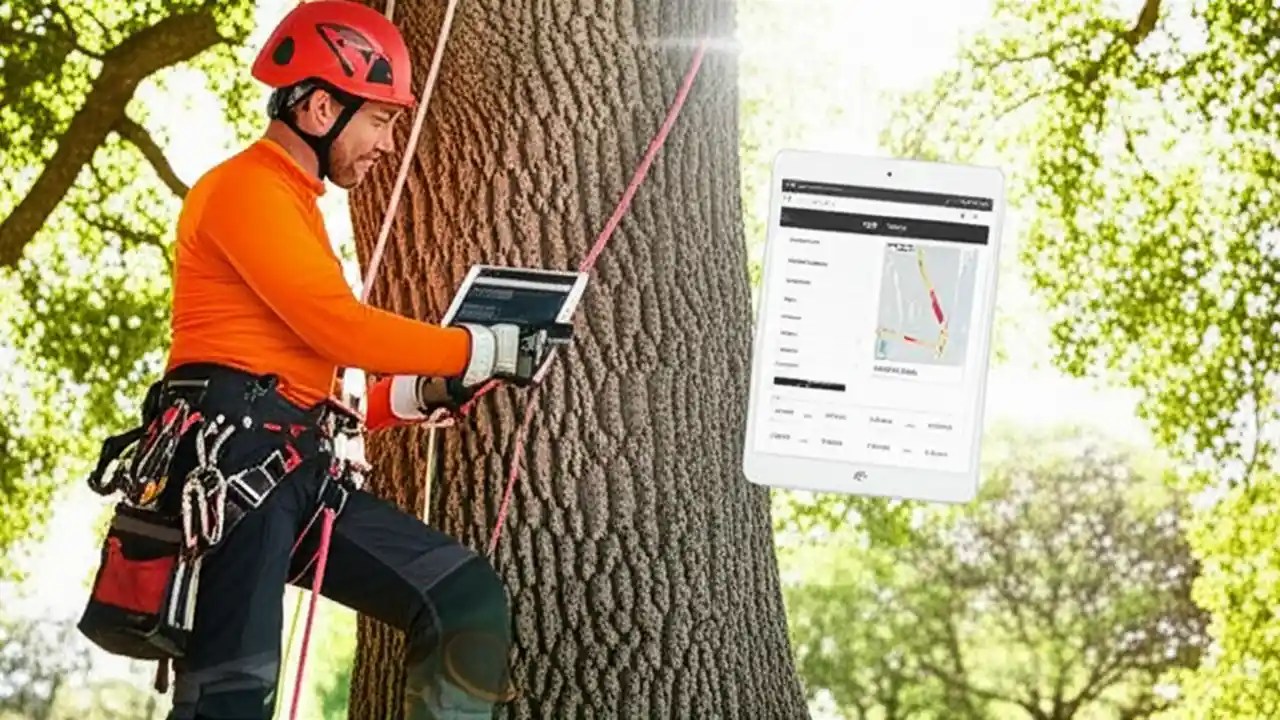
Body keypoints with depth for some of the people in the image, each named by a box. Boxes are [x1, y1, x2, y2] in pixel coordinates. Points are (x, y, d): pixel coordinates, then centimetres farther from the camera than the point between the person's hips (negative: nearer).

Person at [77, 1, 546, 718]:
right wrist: (483, 350, -4)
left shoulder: (295, 206, 29)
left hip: (302, 471, 10)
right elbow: (340, 329, -13)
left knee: (470, 601, 0)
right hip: (233, 456, -10)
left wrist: (420, 394, 11)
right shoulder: (247, 187, -2)